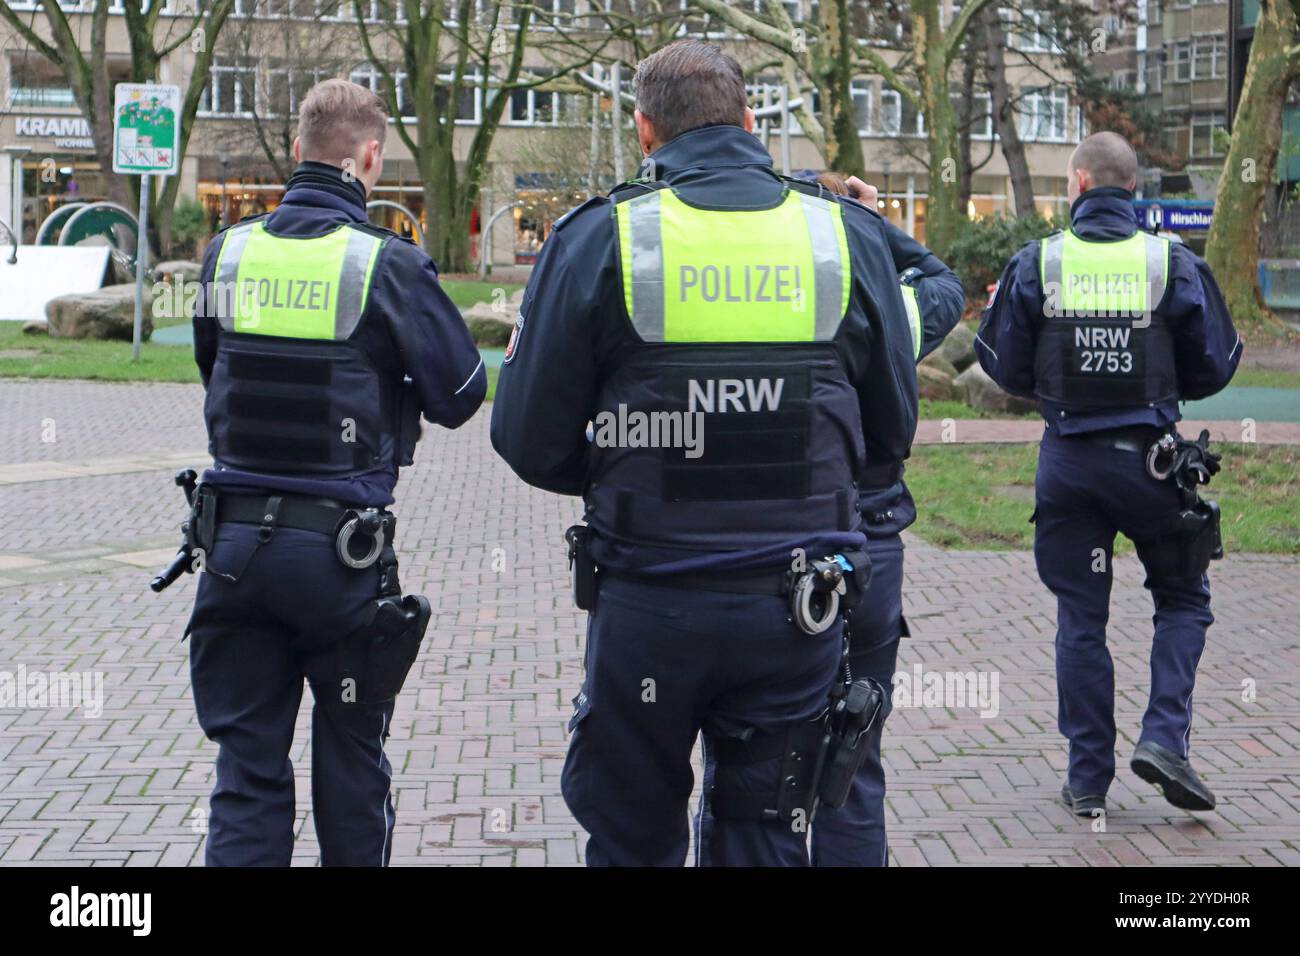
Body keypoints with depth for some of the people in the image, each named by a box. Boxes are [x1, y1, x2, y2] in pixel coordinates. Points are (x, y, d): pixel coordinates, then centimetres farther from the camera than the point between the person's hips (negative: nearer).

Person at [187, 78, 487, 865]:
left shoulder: (229, 253, 3)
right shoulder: (387, 264, -11)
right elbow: (461, 395, -4)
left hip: (234, 535, 4)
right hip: (340, 547, -3)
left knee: (248, 766, 8)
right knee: (351, 756, 14)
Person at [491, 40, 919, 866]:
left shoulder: (598, 239, -6)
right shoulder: (851, 237, 1)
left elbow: (529, 440, -5)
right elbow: (893, 432, 8)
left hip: (647, 606, -2)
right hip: (796, 610, 2)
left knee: (633, 839, 16)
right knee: (766, 836, 16)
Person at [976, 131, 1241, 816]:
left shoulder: (1035, 264, -4)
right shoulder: (1174, 265, -5)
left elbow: (1004, 367, 0)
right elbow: (1214, 367, 1)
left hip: (1068, 463, 1)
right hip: (1150, 458, -1)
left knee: (1080, 621, 10)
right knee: (1182, 600, 17)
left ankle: (1088, 780, 13)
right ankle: (1165, 736, 0)